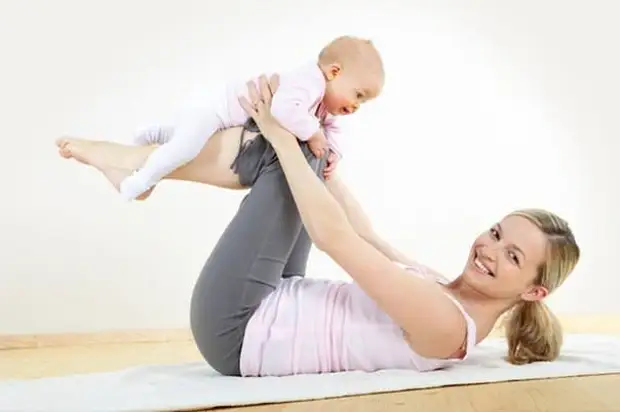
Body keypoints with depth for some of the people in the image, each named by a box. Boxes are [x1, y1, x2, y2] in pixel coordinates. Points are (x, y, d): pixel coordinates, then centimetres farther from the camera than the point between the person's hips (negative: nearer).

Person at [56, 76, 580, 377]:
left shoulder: (446, 324, -22)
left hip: (235, 331, -8)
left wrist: (282, 135, -18)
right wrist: (320, 157, 19)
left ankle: (144, 161, 7)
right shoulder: (440, 287, 5)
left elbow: (334, 235, -25)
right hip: (270, 317, 9)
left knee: (286, 158, -11)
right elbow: (367, 237, 15)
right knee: (298, 159, 10)